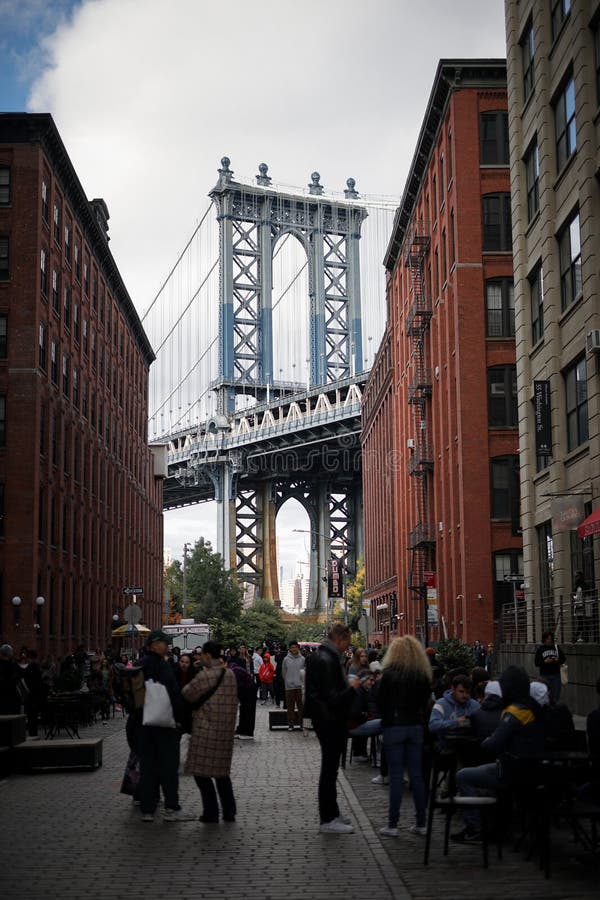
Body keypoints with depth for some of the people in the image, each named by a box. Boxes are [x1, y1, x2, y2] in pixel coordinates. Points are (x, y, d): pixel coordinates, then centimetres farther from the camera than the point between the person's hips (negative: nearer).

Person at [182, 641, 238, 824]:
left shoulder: (205, 675, -15)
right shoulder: (230, 675, 6)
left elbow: (187, 694, -4)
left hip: (206, 729, -7)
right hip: (226, 730, 7)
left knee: (201, 771, 2)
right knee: (222, 771, 17)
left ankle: (211, 813, 1)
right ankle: (229, 812, 16)